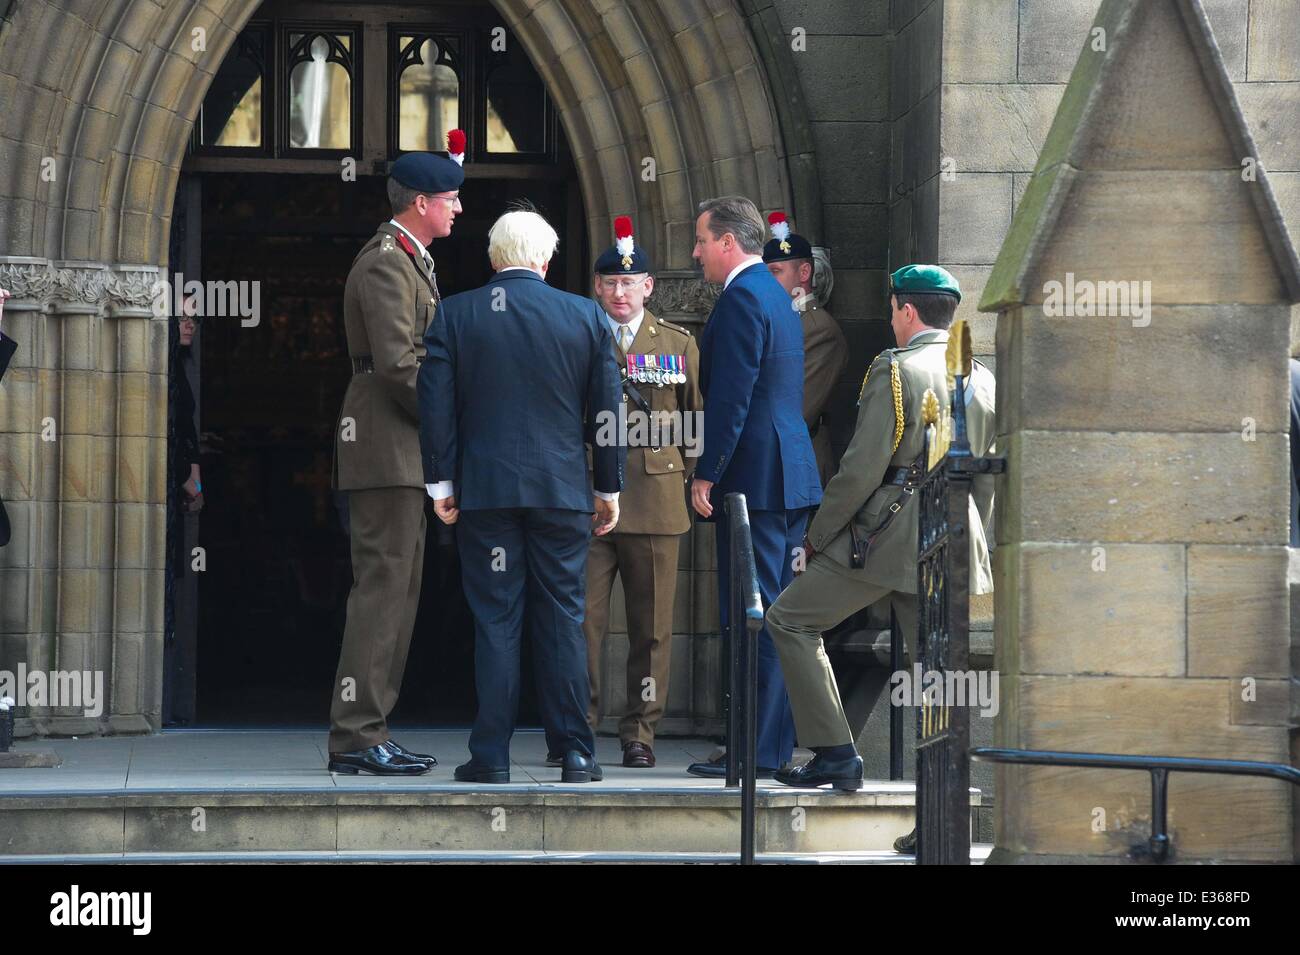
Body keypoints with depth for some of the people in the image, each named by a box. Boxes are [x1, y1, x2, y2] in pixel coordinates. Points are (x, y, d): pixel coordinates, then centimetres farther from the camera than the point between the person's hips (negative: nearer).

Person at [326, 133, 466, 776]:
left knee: (396, 591, 11)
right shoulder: (385, 264, -13)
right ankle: (356, 737, -12)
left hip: (403, 451, 11)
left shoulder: (410, 262, 21)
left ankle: (365, 730, 14)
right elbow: (398, 365, -21)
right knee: (382, 587, -11)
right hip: (387, 450, -11)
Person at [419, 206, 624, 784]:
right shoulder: (587, 317, 2)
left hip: (483, 488, 0)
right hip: (562, 488, 1)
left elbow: (435, 404, -2)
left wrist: (440, 483, 4)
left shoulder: (454, 315, 0)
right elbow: (605, 410, 5)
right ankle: (575, 753, 5)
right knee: (562, 618, 6)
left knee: (494, 621, 2)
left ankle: (491, 756, 0)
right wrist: (609, 488, 12)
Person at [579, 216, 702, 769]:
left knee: (652, 627, 3)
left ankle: (640, 735, 10)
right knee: (581, 622, -6)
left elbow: (700, 417, 16)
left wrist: (687, 471, 7)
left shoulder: (679, 344, 12)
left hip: (657, 502, 1)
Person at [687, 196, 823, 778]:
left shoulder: (741, 298, -13)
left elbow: (731, 396, -18)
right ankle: (777, 741, 14)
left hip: (755, 479, -10)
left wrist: (708, 473, -15)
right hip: (790, 474, 10)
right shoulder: (774, 294, 19)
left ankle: (758, 751, -10)